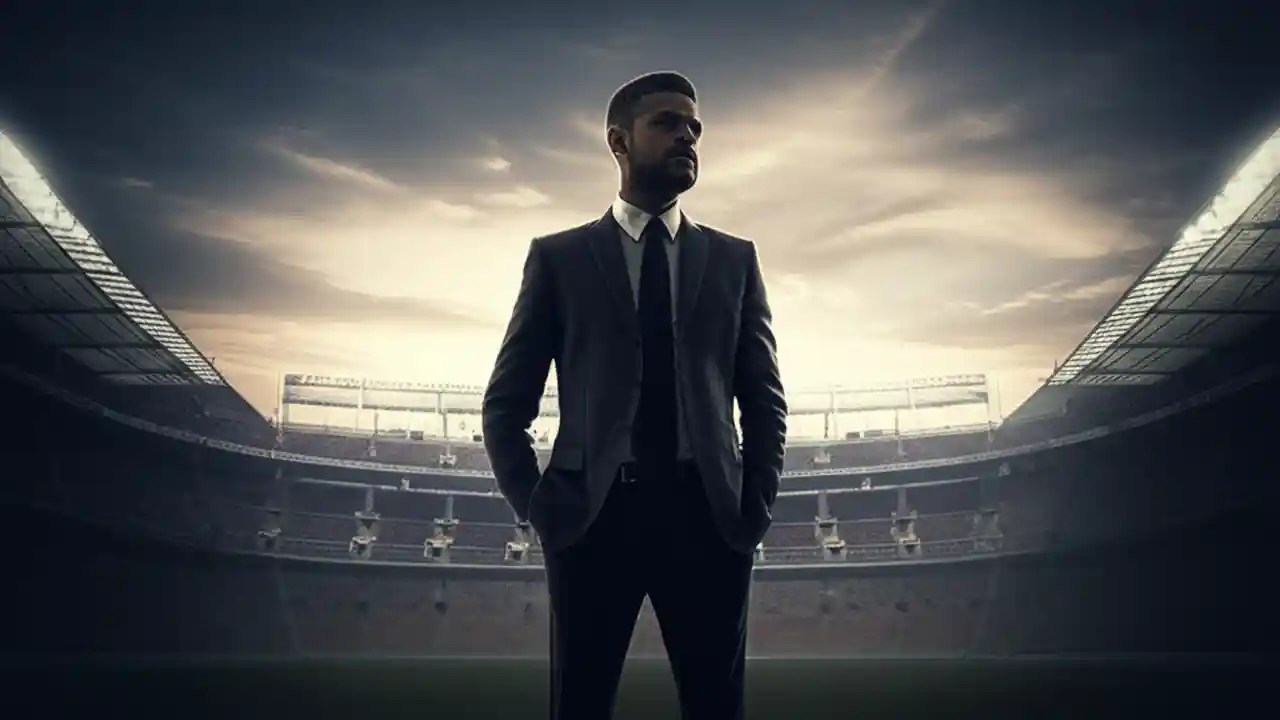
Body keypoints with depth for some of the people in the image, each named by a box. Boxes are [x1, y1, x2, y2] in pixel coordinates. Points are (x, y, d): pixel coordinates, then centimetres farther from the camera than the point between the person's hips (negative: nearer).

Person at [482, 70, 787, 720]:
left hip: (706, 516, 2)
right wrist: (536, 506, -2)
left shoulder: (734, 259, 12)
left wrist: (755, 509, 3)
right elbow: (504, 404, 7)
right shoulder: (558, 257, 6)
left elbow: (766, 402, 12)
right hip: (593, 517, -1)